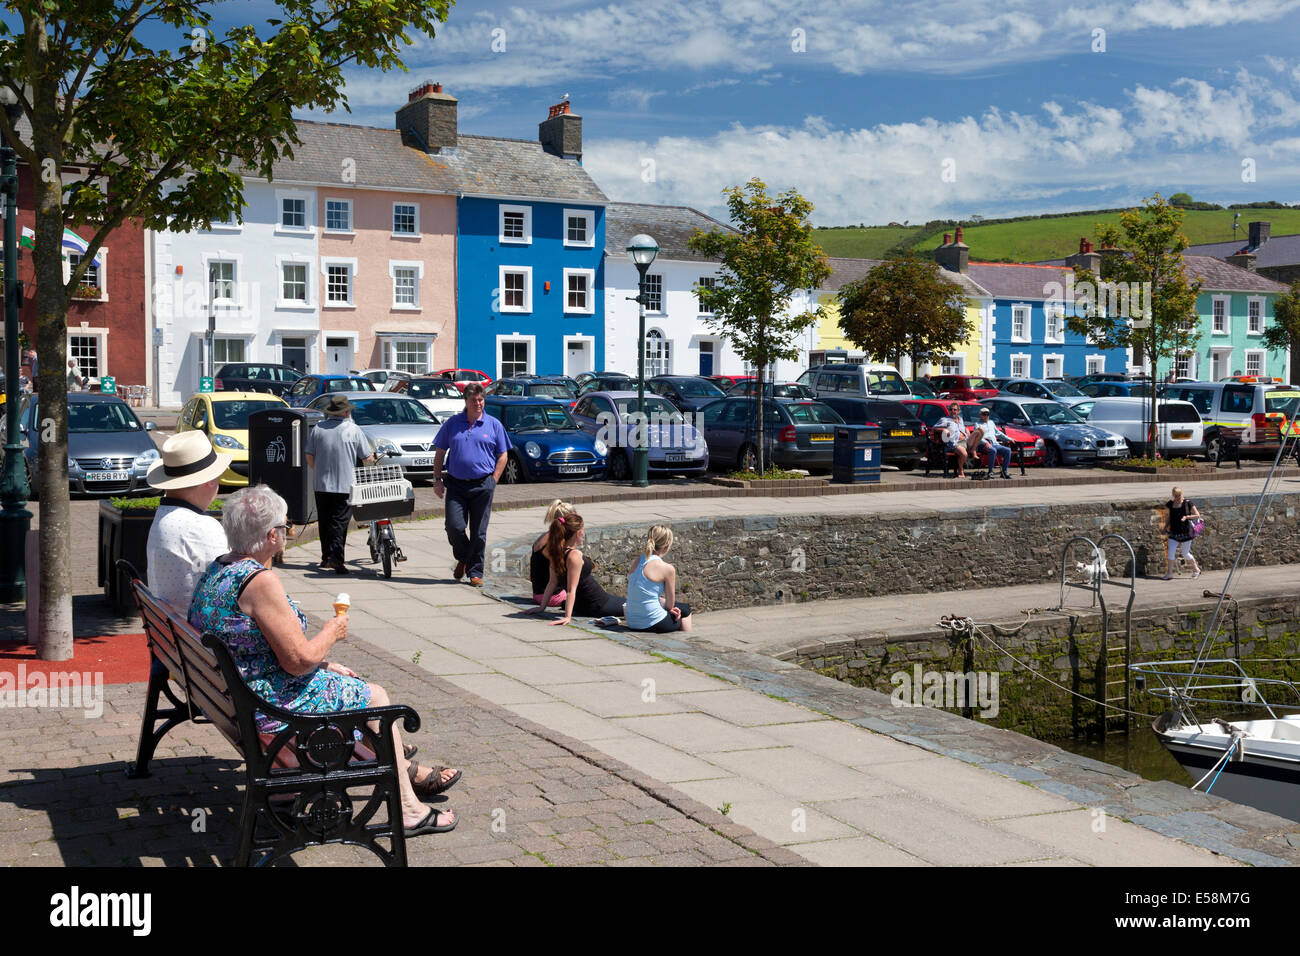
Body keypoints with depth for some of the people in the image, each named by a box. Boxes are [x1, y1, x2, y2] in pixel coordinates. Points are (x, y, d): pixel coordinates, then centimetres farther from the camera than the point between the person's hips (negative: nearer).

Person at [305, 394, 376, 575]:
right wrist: (373, 457, 22)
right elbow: (367, 459, -1)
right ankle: (336, 559, -13)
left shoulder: (317, 429, 4)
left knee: (324, 521, 13)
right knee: (339, 521, -3)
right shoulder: (354, 430, -3)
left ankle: (326, 557, 21)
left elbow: (309, 458, 7)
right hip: (345, 485, -3)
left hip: (321, 484, 3)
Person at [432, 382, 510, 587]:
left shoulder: (493, 425, 5)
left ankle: (475, 572, 12)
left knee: (479, 532, 2)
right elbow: (440, 453, 11)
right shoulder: (452, 423, 7)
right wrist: (438, 480, 3)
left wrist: (493, 481, -2)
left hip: (482, 486, -1)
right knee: (454, 526, -8)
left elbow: (503, 455, 8)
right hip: (455, 484, 1)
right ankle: (462, 558, 21)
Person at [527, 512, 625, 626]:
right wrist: (568, 617, -28)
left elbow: (552, 582, 2)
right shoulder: (575, 555, -26)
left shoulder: (557, 552, -1)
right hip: (596, 606, -9)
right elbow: (571, 589, -27)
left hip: (580, 606, 9)